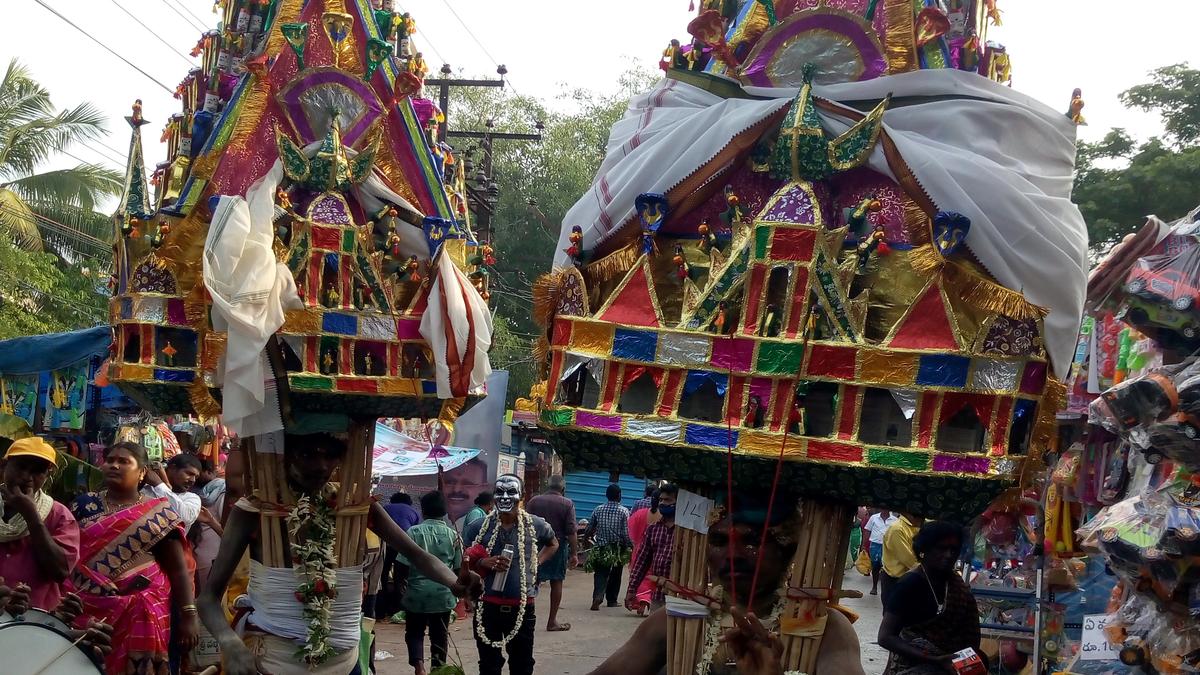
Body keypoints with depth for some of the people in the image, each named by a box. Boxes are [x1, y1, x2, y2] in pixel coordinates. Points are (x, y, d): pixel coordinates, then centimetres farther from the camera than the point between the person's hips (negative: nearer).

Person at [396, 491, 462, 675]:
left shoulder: (414, 532, -10)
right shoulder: (453, 534, -3)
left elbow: (403, 566, -11)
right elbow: (458, 568, 1)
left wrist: (413, 577, 8)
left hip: (417, 593, -1)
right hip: (443, 595, 1)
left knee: (414, 632, 13)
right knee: (439, 636, 14)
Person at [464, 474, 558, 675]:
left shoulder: (535, 525, -1)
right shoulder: (479, 527, -3)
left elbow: (553, 544, 20)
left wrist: (536, 562, 4)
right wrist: (482, 563, -15)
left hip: (522, 607, 0)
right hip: (488, 606, 0)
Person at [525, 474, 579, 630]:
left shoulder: (533, 501, 2)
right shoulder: (567, 504, -5)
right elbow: (571, 532, -9)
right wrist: (574, 553, -6)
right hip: (558, 547, -2)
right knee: (556, 582, 6)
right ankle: (552, 621, 10)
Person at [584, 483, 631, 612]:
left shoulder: (598, 510, 0)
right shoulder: (624, 511, -8)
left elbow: (589, 530, 4)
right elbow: (626, 534, -13)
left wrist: (592, 538, 24)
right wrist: (631, 546, 1)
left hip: (600, 549, 1)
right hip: (618, 549, -1)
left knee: (601, 574, 0)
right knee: (615, 575, 16)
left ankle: (598, 596, -24)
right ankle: (612, 600, 25)